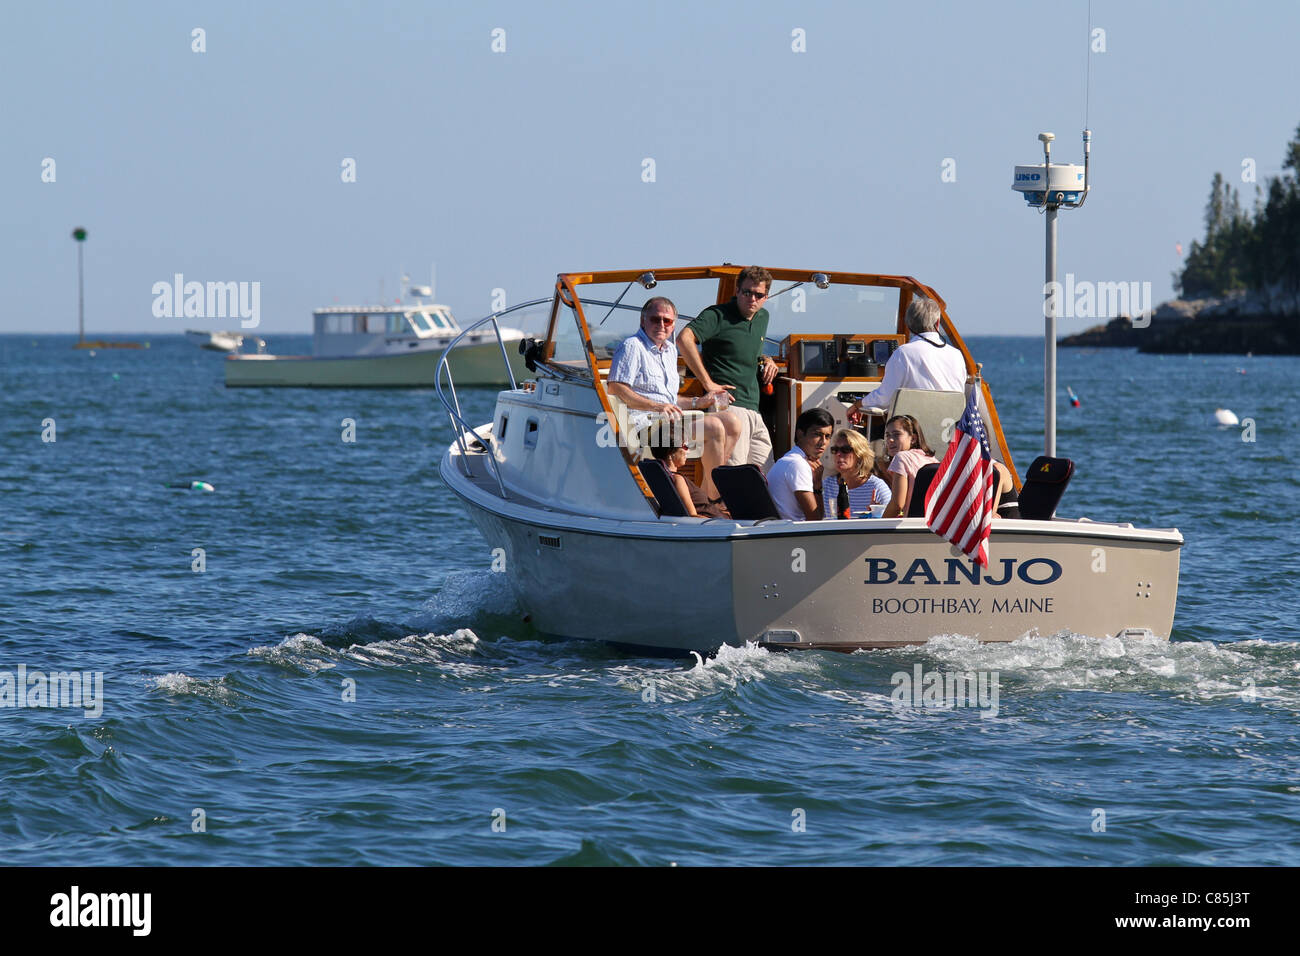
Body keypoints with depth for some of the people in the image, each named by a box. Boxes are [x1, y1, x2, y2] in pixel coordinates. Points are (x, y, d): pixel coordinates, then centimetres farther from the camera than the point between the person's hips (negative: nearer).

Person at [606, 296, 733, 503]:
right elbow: (615, 389, -17)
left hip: (669, 420, 10)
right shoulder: (632, 346, -4)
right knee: (714, 427, -22)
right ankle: (715, 498, -17)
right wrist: (657, 406, -22)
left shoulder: (670, 350, 24)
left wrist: (698, 402, 16)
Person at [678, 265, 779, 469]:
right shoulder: (718, 315, -5)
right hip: (729, 405, -8)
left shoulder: (762, 317, 19)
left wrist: (766, 360, 14)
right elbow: (684, 339, -21)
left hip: (753, 411, 8)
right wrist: (708, 384, -19)